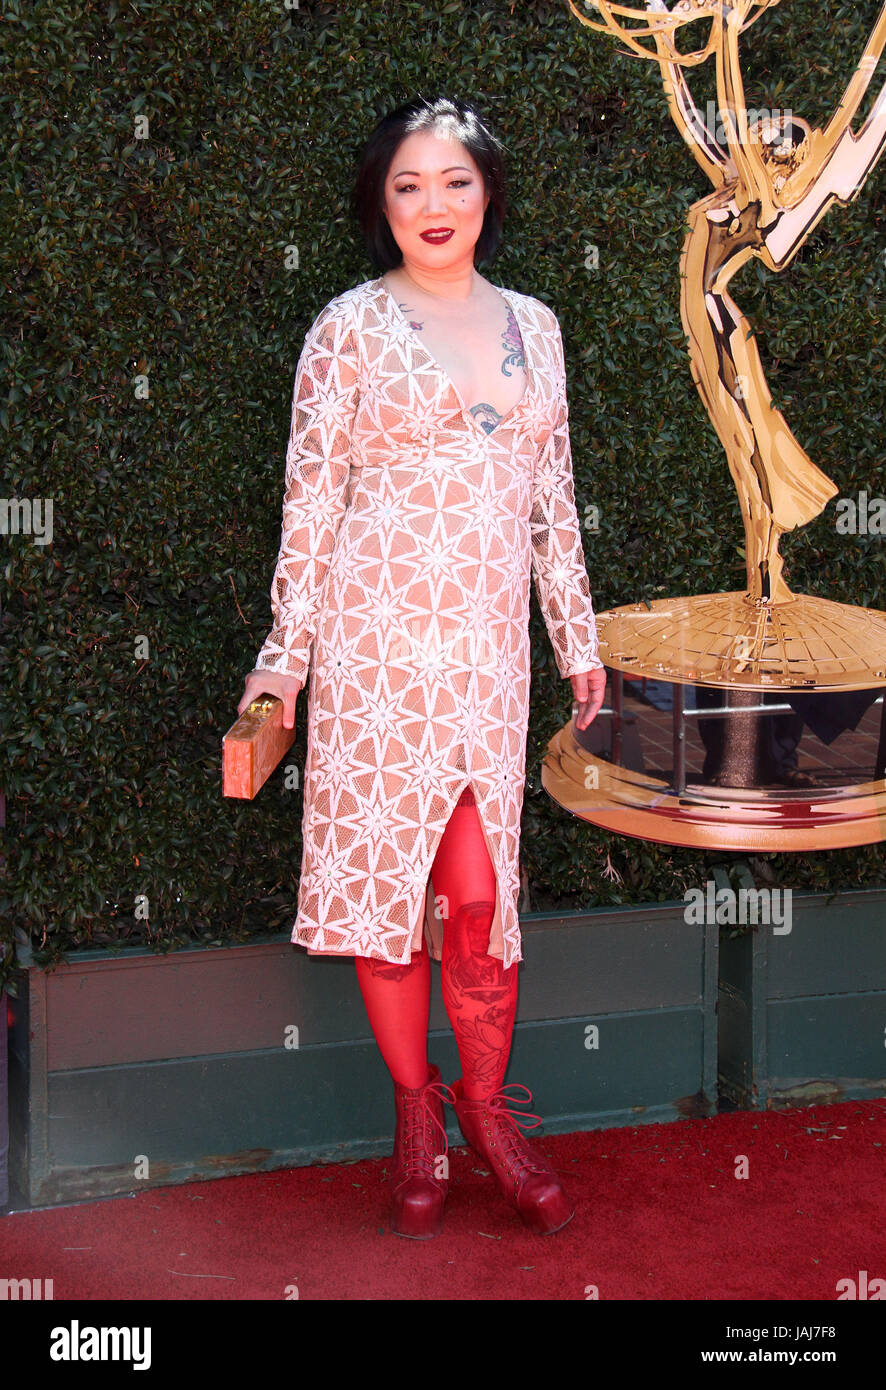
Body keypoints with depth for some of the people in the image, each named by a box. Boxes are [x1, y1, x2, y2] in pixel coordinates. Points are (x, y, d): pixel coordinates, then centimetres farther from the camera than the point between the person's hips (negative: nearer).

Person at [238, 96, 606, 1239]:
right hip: (377, 630, -2)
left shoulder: (531, 325, 12)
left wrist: (578, 631, 17)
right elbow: (310, 501, -1)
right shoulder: (351, 328, 1)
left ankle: (488, 1109, 17)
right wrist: (284, 655, -5)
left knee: (479, 888, -2)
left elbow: (551, 494, 17)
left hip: (487, 640, 3)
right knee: (382, 871, 1)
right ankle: (416, 1114, 17)